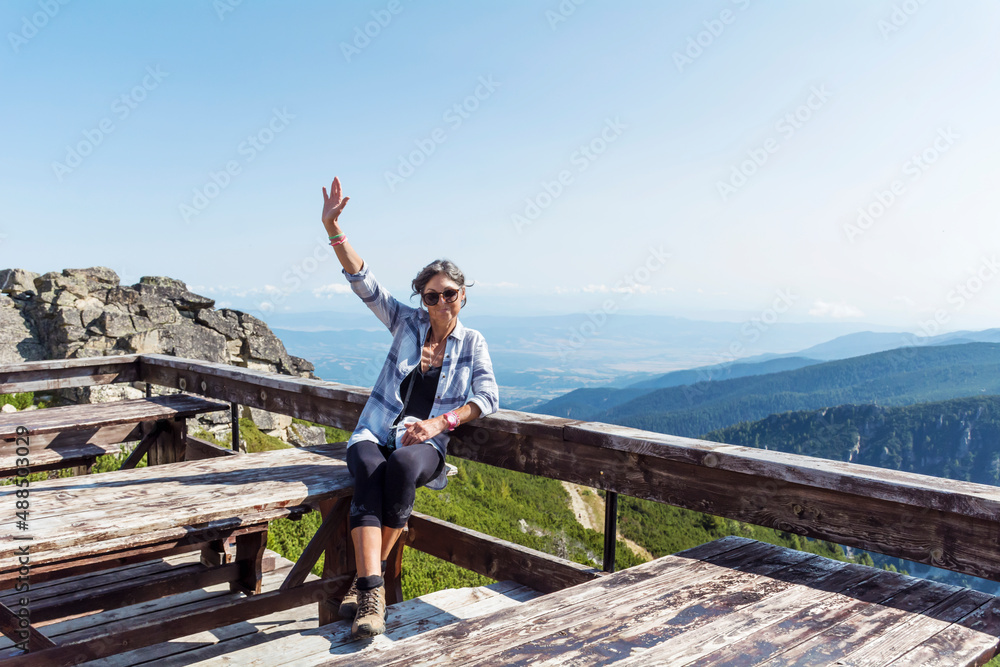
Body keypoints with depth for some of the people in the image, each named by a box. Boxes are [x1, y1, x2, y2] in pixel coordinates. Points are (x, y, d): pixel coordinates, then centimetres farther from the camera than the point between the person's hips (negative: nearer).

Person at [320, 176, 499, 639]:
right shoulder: (407, 323, 9)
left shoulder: (472, 342, 9)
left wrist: (439, 422, -12)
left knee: (401, 468, -36)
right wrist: (333, 229, -12)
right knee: (370, 475, -34)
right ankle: (372, 591, -41)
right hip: (375, 432, 1)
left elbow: (487, 399, 1)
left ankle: (366, 577, -23)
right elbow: (363, 281, 0)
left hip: (425, 442, -1)